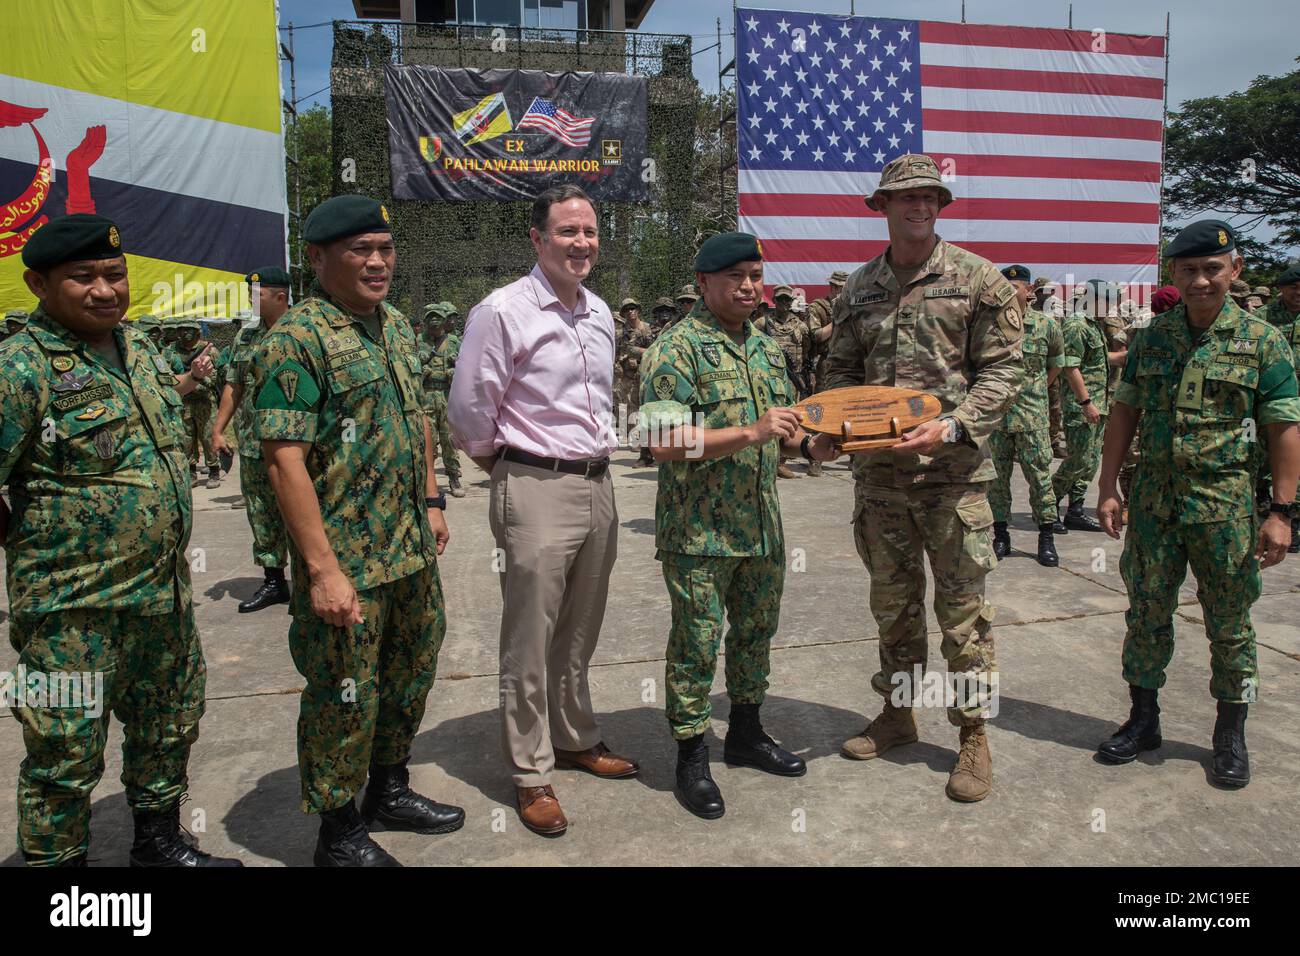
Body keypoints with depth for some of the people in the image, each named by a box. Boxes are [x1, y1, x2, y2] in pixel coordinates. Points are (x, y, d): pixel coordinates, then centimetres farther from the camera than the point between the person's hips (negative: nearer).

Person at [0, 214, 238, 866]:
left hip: (164, 592, 8)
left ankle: (159, 843, 43)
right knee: (66, 757, 6)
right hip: (74, 610, -8)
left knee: (170, 726, 22)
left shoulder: (138, 346, 8)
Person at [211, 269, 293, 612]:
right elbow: (233, 387, 17)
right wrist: (218, 430, 12)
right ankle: (273, 582, 23)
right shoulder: (245, 337, 13)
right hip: (252, 445, 6)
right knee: (262, 517, 12)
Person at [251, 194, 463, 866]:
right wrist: (322, 568, -24)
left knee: (410, 675, 20)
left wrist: (431, 501, 16)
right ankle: (340, 833, 26)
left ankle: (390, 791, 41)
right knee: (344, 698, 6)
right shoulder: (297, 339, -16)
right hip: (346, 562, -8)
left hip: (413, 551, 8)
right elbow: (284, 459, -21)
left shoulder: (397, 327, 10)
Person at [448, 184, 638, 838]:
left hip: (599, 485, 7)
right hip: (537, 490, -7)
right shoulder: (502, 311, -10)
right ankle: (532, 775, 14)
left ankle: (576, 741, 34)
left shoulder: (600, 312, 13)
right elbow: (468, 410, -8)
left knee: (580, 632, 17)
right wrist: (509, 467, 3)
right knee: (529, 641, 1)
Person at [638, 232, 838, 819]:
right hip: (698, 530, -7)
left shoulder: (767, 349, 13)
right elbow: (664, 444, -21)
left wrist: (807, 445, 0)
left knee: (756, 631, 18)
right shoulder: (676, 350, -12)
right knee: (697, 644, 2)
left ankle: (746, 735, 36)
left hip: (761, 524, 7)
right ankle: (691, 759, 18)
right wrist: (750, 432, -26)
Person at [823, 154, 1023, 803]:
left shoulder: (978, 279, -1)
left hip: (952, 472, -4)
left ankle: (973, 735, 17)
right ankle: (897, 712, 31)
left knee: (962, 605, 2)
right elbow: (840, 371, 15)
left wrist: (951, 427, -18)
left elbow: (1003, 370, -4)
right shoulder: (857, 290, 10)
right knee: (892, 600, 15)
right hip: (877, 473, 4)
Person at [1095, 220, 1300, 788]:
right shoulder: (1151, 338, 5)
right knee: (1146, 615, 10)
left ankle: (1231, 736, 24)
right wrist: (1108, 489, 2)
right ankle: (1143, 721, 25)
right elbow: (1124, 414, 7)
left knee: (1230, 625, 8)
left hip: (1226, 506, -3)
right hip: (1154, 502, 3)